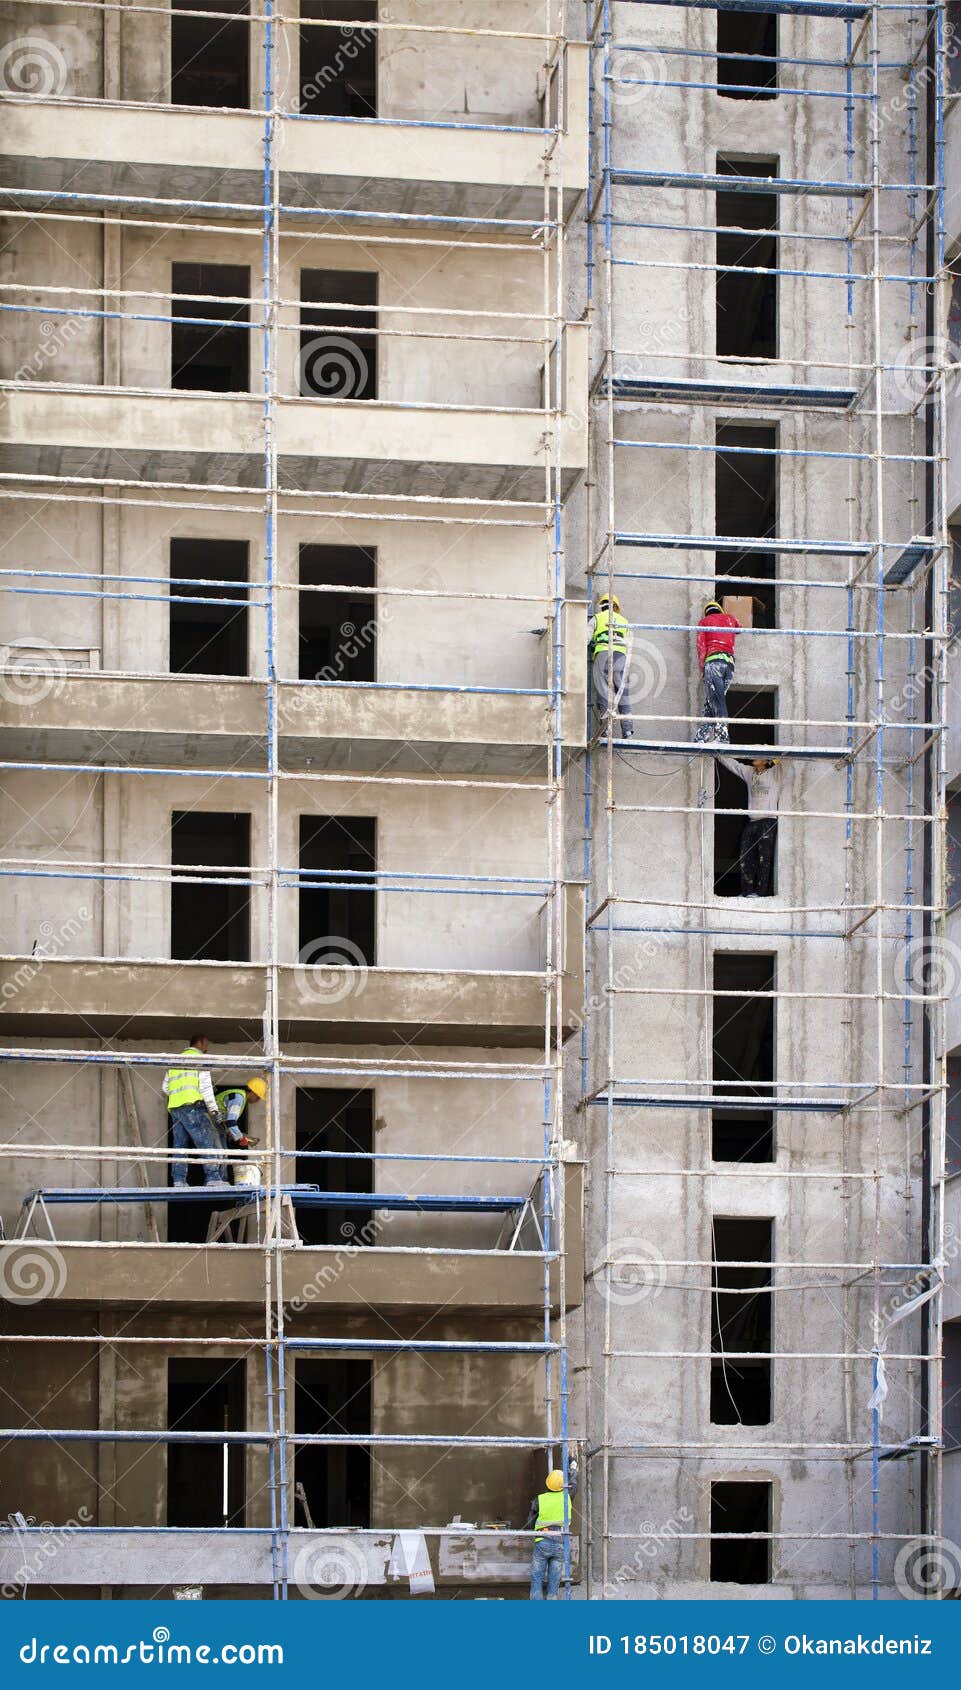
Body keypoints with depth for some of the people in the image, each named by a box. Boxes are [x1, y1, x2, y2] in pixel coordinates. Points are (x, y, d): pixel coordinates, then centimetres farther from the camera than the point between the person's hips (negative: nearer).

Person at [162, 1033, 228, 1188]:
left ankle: (178, 1180, 2)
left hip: (175, 1109, 7)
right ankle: (213, 1178, -18)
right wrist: (214, 1110, -7)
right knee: (207, 1143, -9)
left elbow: (165, 1088, 21)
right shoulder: (199, 1058, 2)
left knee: (179, 1145, 8)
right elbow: (205, 1086, -7)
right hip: (193, 1106, -7)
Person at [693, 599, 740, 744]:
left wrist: (702, 669, 4)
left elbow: (701, 646, 2)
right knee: (710, 703, 9)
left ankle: (722, 738, -28)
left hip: (713, 661, -4)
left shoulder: (704, 621, 13)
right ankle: (701, 736, 2)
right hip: (730, 663, 4)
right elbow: (738, 629, 46)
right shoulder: (731, 619, 23)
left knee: (717, 703, -14)